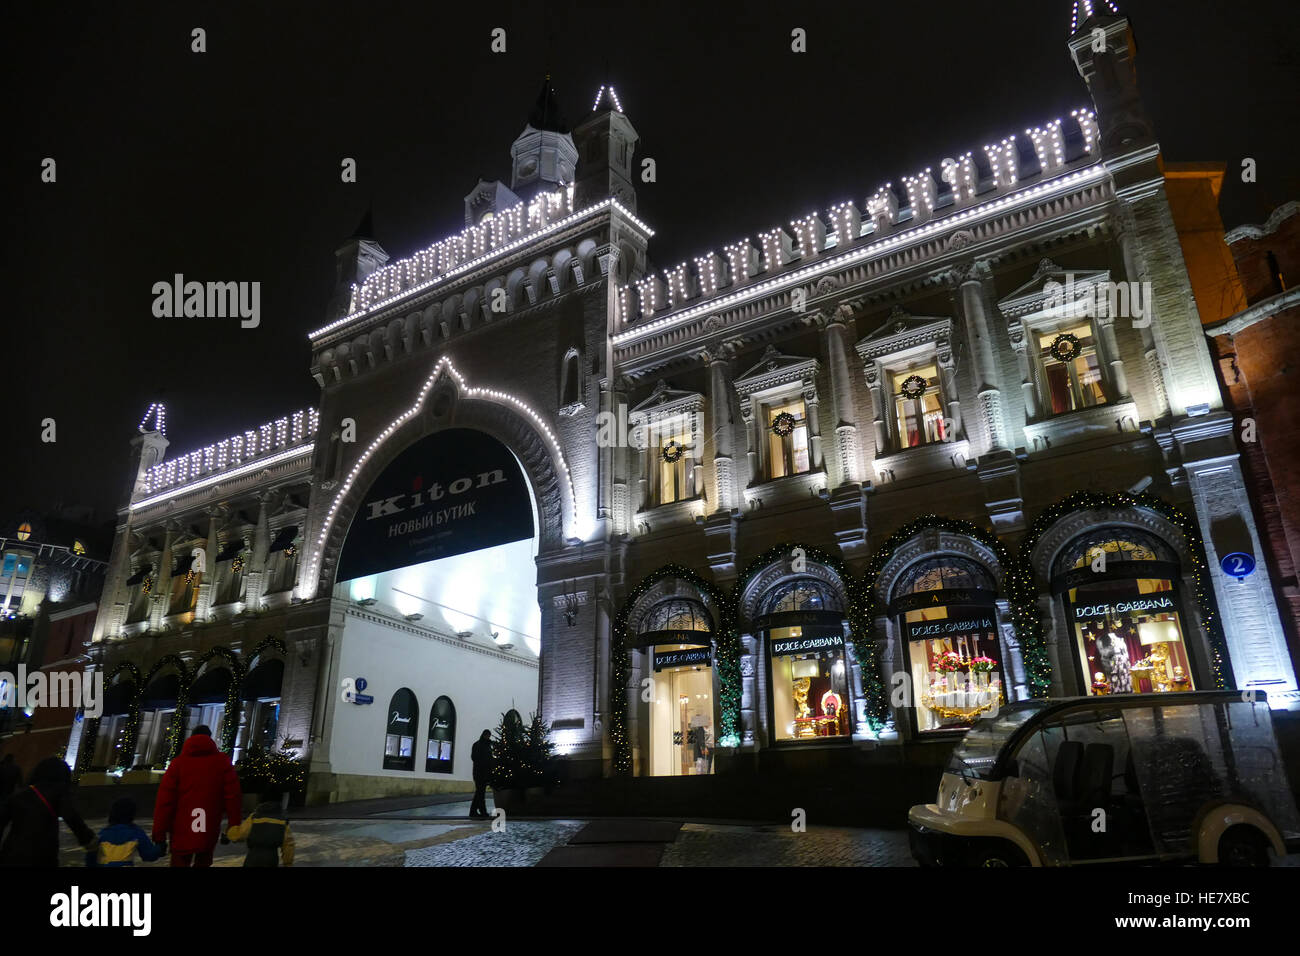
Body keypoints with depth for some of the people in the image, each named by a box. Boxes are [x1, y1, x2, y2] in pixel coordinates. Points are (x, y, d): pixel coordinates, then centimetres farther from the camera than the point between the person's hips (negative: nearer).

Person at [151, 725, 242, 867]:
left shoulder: (178, 762, 1)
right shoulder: (222, 761, 1)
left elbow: (165, 800, -5)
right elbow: (232, 796, -4)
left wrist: (159, 833, 0)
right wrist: (235, 827, 1)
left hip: (181, 833, -1)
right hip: (209, 833, 1)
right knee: (203, 862, 22)